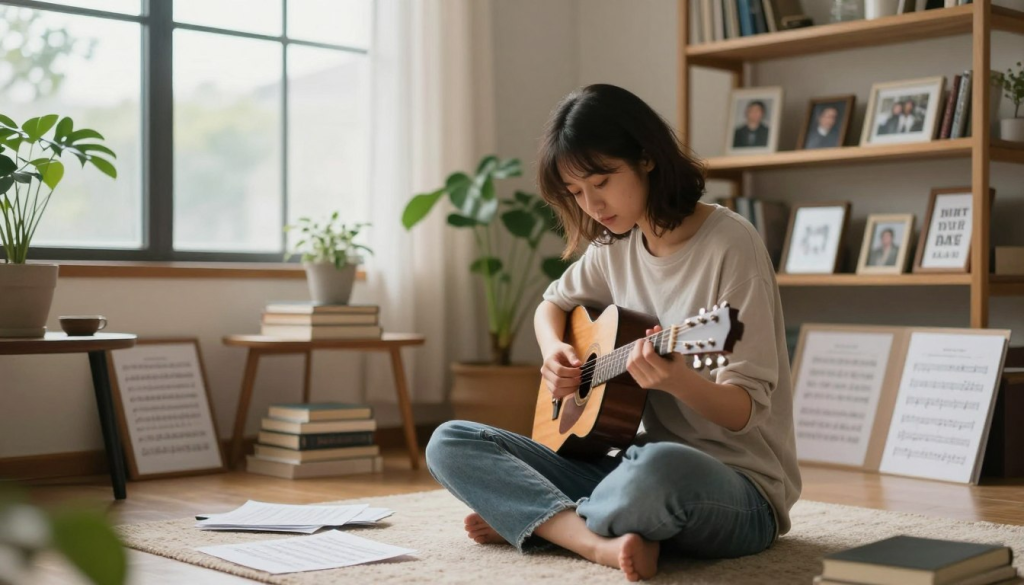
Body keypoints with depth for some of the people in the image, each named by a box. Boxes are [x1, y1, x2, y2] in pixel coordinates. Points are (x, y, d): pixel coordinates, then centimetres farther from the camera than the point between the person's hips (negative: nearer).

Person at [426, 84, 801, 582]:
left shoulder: (729, 245, -14)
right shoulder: (616, 245, 6)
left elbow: (747, 411, -16)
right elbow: (552, 304, 25)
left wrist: (677, 379, -37)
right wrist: (554, 353, 2)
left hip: (739, 490, -6)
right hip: (642, 464, 7)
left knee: (661, 470, -43)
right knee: (450, 444, -4)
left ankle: (531, 519, -11)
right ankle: (602, 542, -21)